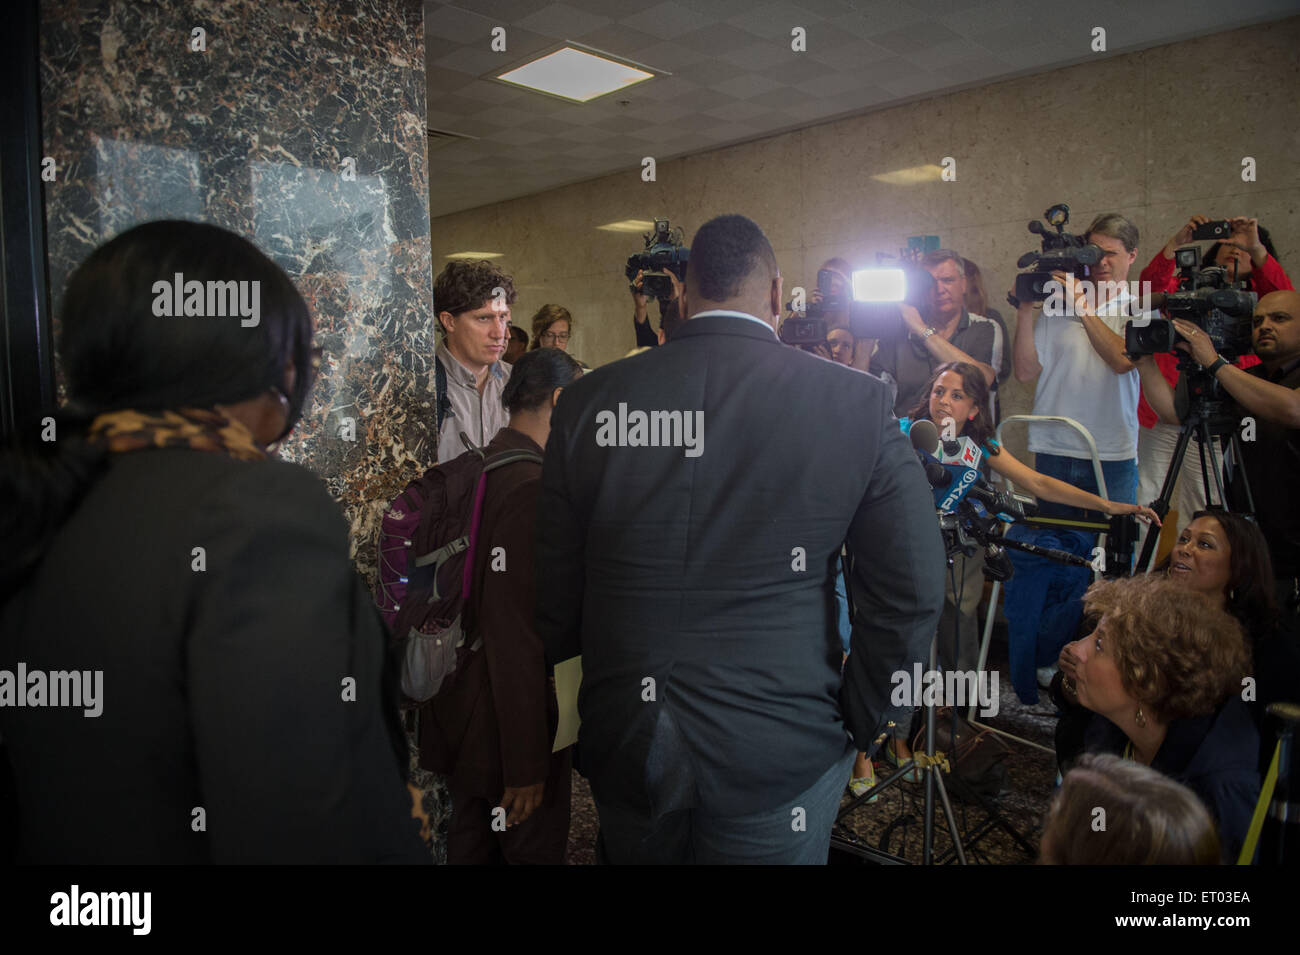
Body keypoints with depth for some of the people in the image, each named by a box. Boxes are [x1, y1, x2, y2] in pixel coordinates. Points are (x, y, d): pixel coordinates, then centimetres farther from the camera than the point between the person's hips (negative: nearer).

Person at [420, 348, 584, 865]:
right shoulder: (531, 486, -24)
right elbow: (515, 632, -27)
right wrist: (526, 763, -22)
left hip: (455, 706, 9)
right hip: (508, 720, -9)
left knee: (471, 842, 23)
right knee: (538, 847, 10)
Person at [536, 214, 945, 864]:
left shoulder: (585, 402, -6)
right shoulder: (856, 403, -10)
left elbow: (553, 598, -2)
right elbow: (911, 592, -9)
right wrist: (856, 727, 5)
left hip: (624, 754, 3)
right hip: (779, 761, -2)